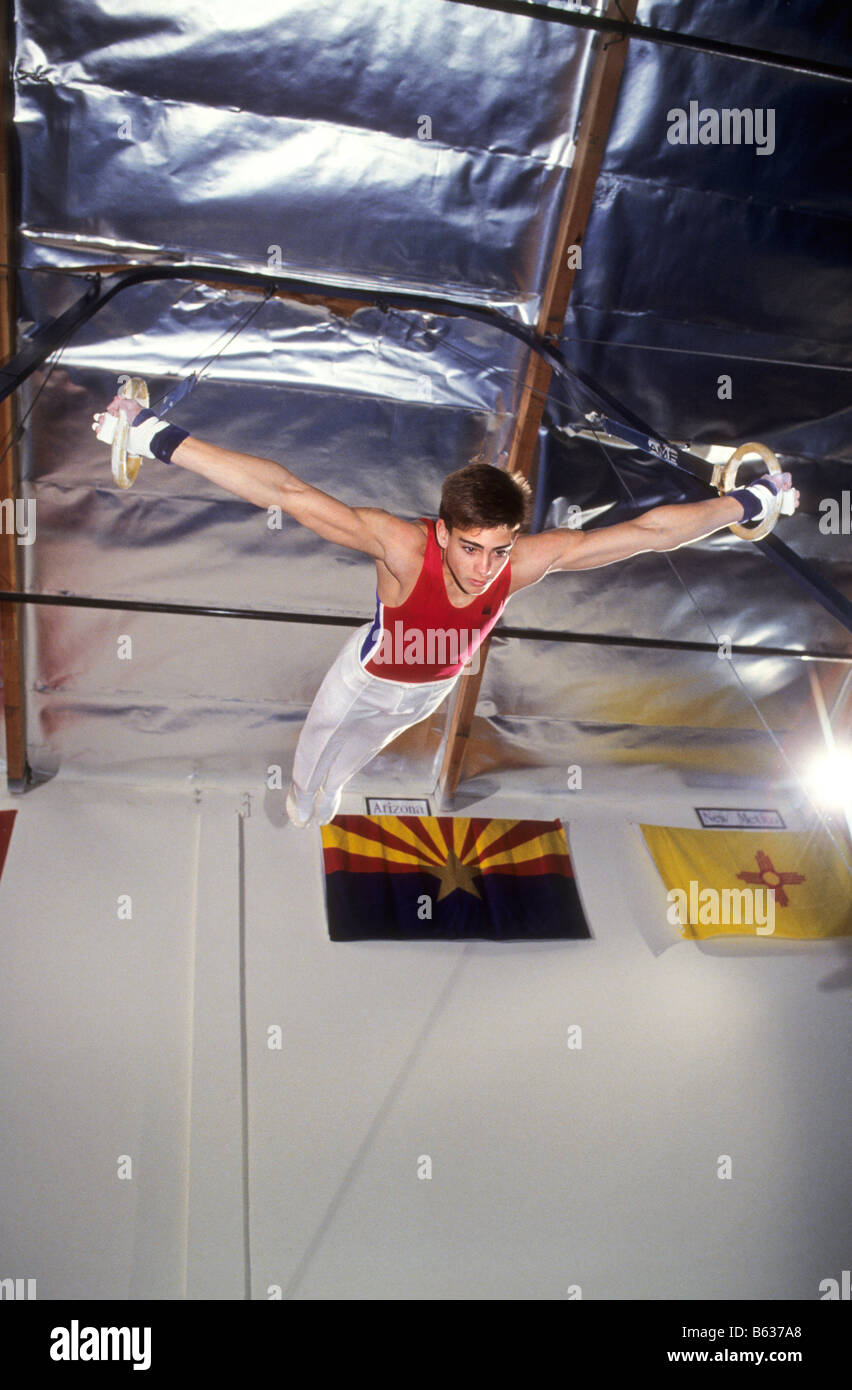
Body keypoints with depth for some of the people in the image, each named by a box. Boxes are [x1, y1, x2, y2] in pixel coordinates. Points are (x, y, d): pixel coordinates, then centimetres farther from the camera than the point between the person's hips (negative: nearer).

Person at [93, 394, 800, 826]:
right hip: (368, 679, -3)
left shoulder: (529, 560, -34)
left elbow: (648, 531, -25)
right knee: (306, 795, 18)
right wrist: (158, 439, -55)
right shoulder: (403, 546, -44)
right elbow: (285, 492, -51)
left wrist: (749, 502, -16)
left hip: (434, 690, 3)